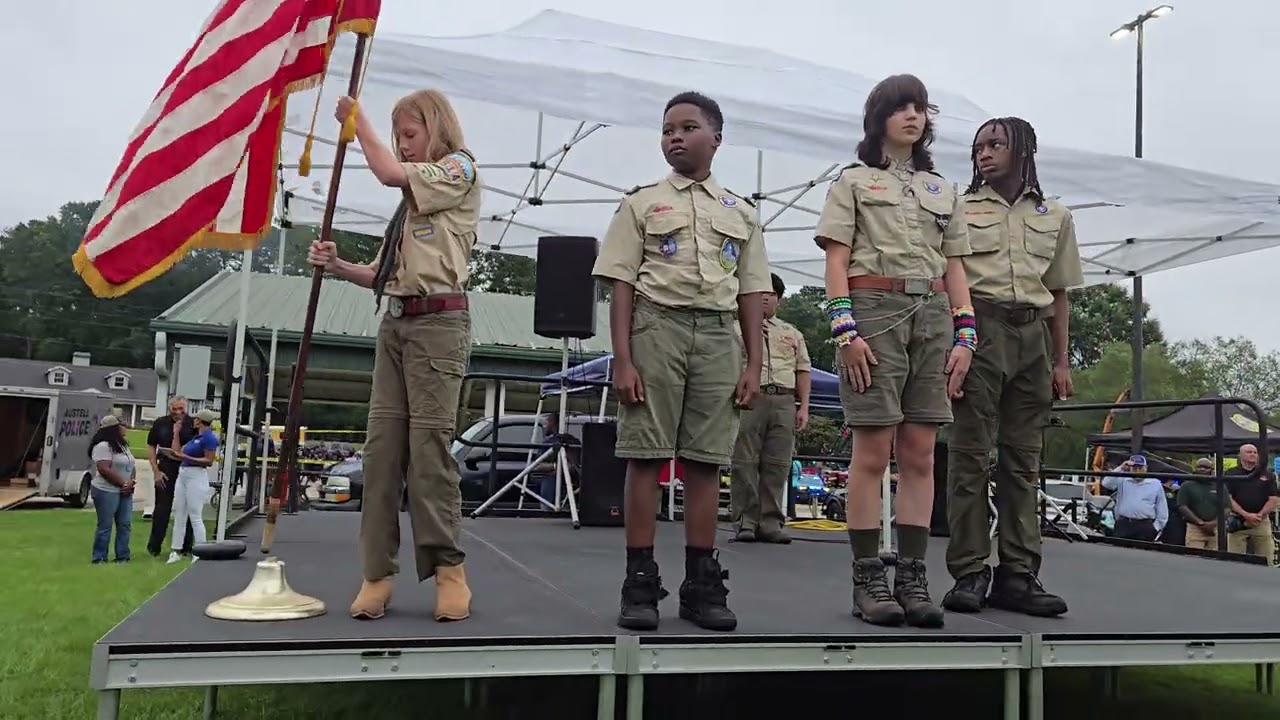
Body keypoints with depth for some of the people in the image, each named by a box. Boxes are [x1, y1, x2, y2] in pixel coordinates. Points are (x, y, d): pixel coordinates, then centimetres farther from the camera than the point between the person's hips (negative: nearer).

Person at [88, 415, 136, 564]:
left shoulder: (123, 445, 16)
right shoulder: (103, 446, -14)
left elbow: (131, 466, 15)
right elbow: (104, 470, -22)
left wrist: (131, 482, -4)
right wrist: (124, 483, -17)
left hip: (125, 492, 9)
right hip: (107, 492, -8)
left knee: (125, 525, 7)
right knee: (105, 526, -3)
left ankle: (123, 556, 12)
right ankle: (99, 558, 5)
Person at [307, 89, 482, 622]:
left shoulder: (459, 169, 4)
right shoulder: (414, 194, 23)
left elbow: (389, 173, -10)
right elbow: (384, 274, 21)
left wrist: (358, 122, 5)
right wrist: (336, 266, 5)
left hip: (438, 321, -7)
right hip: (395, 322, 7)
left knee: (429, 446, -11)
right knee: (382, 446, 0)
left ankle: (448, 570, -2)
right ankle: (377, 573, 4)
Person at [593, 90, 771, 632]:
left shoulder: (741, 213, 16)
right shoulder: (642, 203, 8)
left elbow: (751, 293, 14)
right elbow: (622, 286, 1)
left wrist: (753, 364, 6)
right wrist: (623, 359, -9)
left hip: (719, 333, 2)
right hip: (657, 326, -2)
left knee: (705, 461, 3)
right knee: (645, 456, -4)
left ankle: (701, 583, 10)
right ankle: (640, 583, 2)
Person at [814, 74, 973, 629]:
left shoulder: (942, 189, 21)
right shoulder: (853, 182, 8)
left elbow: (955, 270, 18)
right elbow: (836, 263, -1)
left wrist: (964, 335, 6)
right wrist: (845, 330, -13)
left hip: (933, 314, 5)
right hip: (874, 307, -4)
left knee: (920, 453, 2)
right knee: (872, 452, -6)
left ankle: (912, 577, 7)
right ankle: (867, 579, 0)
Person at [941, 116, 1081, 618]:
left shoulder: (1055, 217, 17)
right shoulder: (960, 209, 9)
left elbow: (1059, 294, 18)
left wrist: (1061, 361, 12)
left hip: (1033, 337, 3)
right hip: (978, 328, -3)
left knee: (1023, 460, 3)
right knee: (970, 454, -6)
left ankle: (1017, 574, 7)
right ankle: (969, 573, -3)